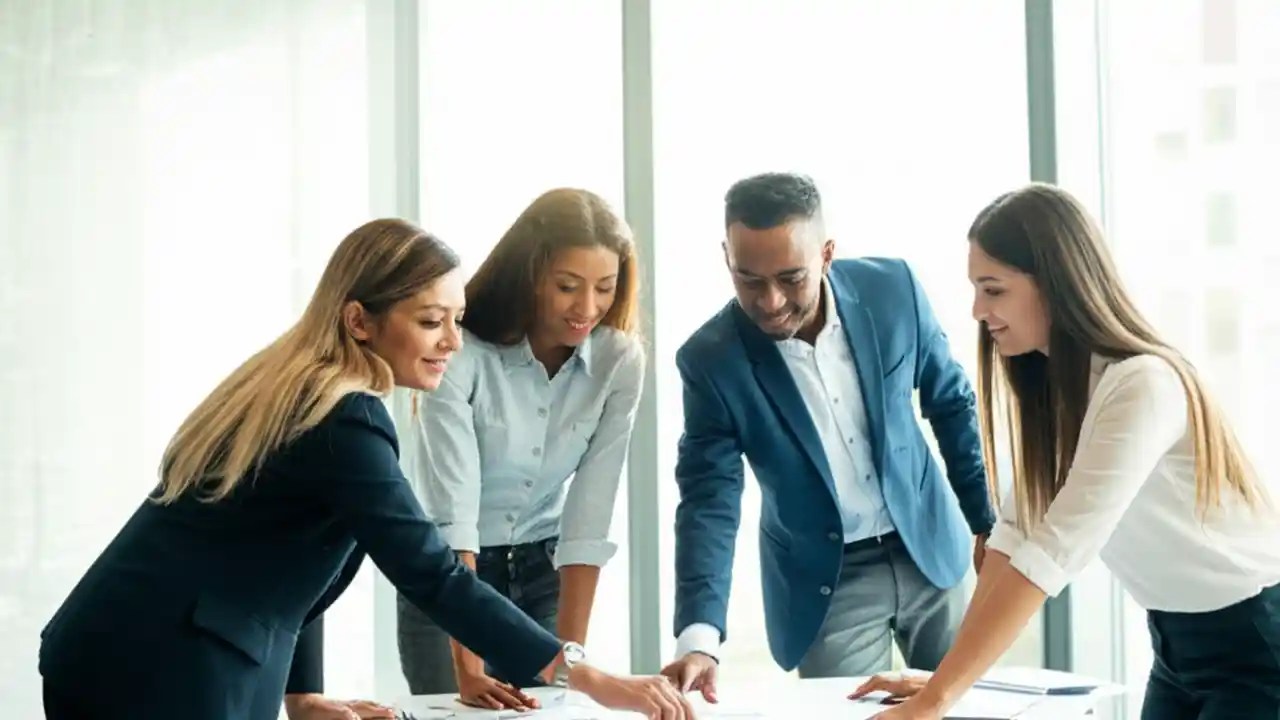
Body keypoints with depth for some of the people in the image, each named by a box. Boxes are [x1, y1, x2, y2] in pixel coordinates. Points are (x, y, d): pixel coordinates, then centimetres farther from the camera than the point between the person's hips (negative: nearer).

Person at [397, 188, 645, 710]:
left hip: (545, 569, 3)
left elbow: (590, 517, -17)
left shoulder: (620, 359, -16)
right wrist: (467, 665, -35)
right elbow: (452, 510, -30)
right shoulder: (462, 351, -26)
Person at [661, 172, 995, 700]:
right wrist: (698, 637, -32)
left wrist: (983, 518, 7)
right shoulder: (711, 359, -20)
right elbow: (709, 500, -20)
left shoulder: (892, 289, -15)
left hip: (927, 546, 2)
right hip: (823, 581, -2)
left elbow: (951, 401, 1)